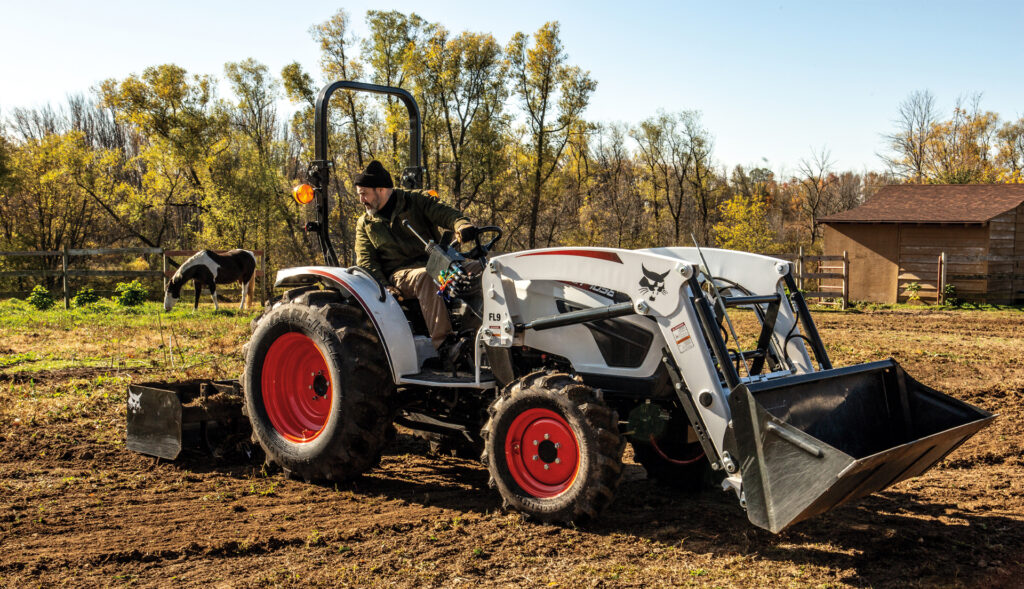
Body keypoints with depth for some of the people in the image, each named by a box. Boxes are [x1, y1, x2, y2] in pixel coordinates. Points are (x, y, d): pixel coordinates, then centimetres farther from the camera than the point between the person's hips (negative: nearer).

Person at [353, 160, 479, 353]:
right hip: (399, 274, 0)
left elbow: (446, 214, -3)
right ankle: (442, 342, -45)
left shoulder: (416, 201, 11)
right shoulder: (365, 224, 17)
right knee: (425, 278, -37)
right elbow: (365, 261, 8)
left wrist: (463, 225, -28)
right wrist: (383, 287, -11)